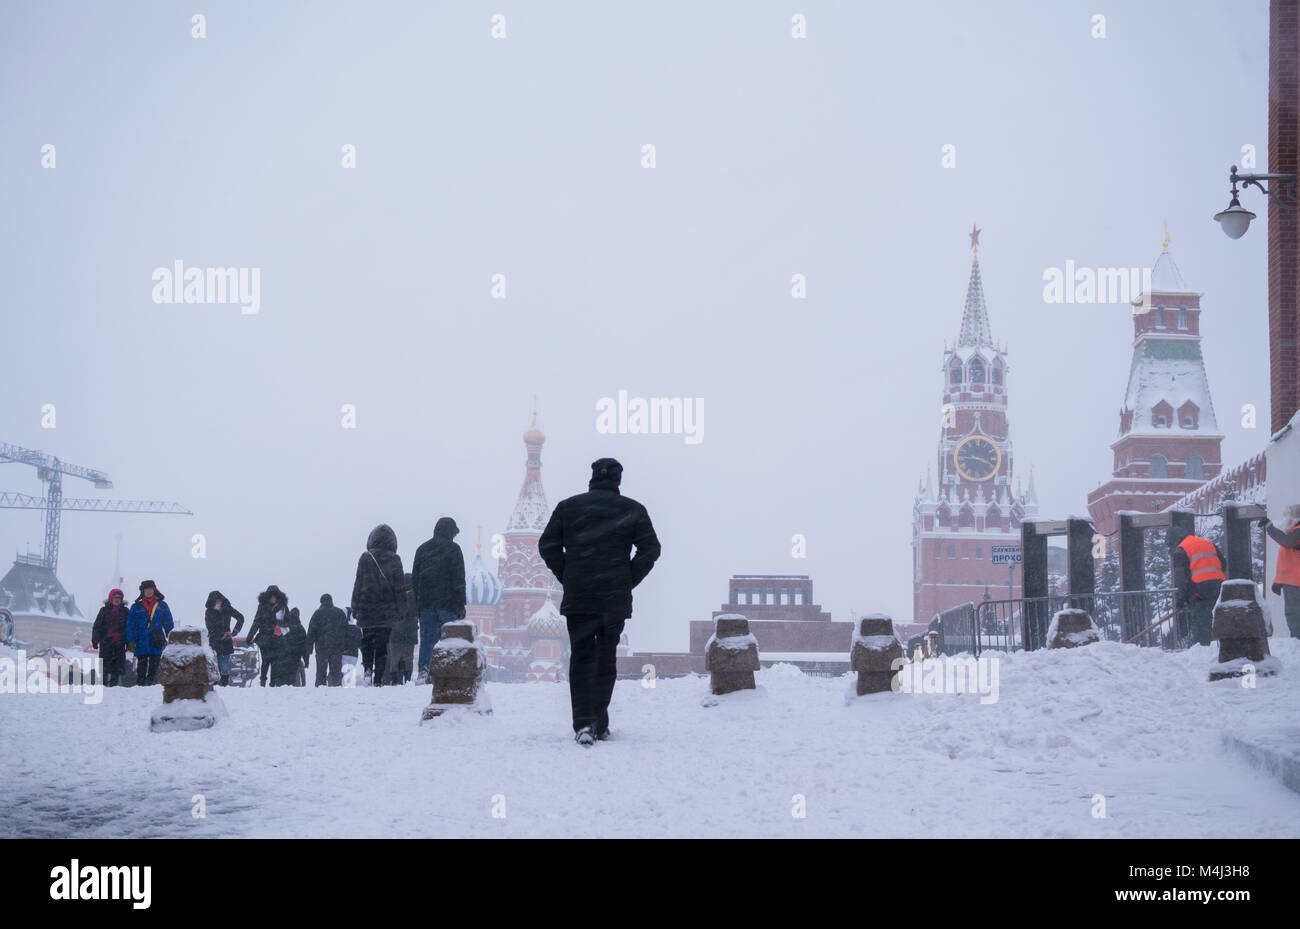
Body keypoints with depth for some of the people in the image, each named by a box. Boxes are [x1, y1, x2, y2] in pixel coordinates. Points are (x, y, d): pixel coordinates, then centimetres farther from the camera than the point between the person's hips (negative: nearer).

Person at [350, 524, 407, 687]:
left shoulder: (365, 558, -1)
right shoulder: (394, 560, -2)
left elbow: (358, 585, 2)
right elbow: (400, 588, 0)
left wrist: (355, 608, 8)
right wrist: (401, 609, 7)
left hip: (367, 611, 0)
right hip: (387, 612, 0)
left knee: (367, 642, 16)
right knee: (382, 645, 3)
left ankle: (368, 668, -3)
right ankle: (378, 678, -2)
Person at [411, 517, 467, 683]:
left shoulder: (422, 549, 14)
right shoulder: (453, 549, -1)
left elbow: (414, 579, 14)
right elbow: (459, 579, -5)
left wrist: (418, 603, 16)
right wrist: (461, 605, -3)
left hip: (425, 602, 4)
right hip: (447, 602, -4)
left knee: (427, 638, 4)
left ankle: (424, 668, -11)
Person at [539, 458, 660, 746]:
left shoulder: (568, 507, 5)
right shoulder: (633, 510, 3)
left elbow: (547, 545, 3)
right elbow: (650, 549, -1)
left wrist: (567, 578, 9)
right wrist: (629, 580, 5)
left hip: (577, 597, 0)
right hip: (616, 599, 0)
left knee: (581, 657, 1)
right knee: (606, 658, 12)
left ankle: (583, 722, -14)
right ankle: (600, 723, 12)